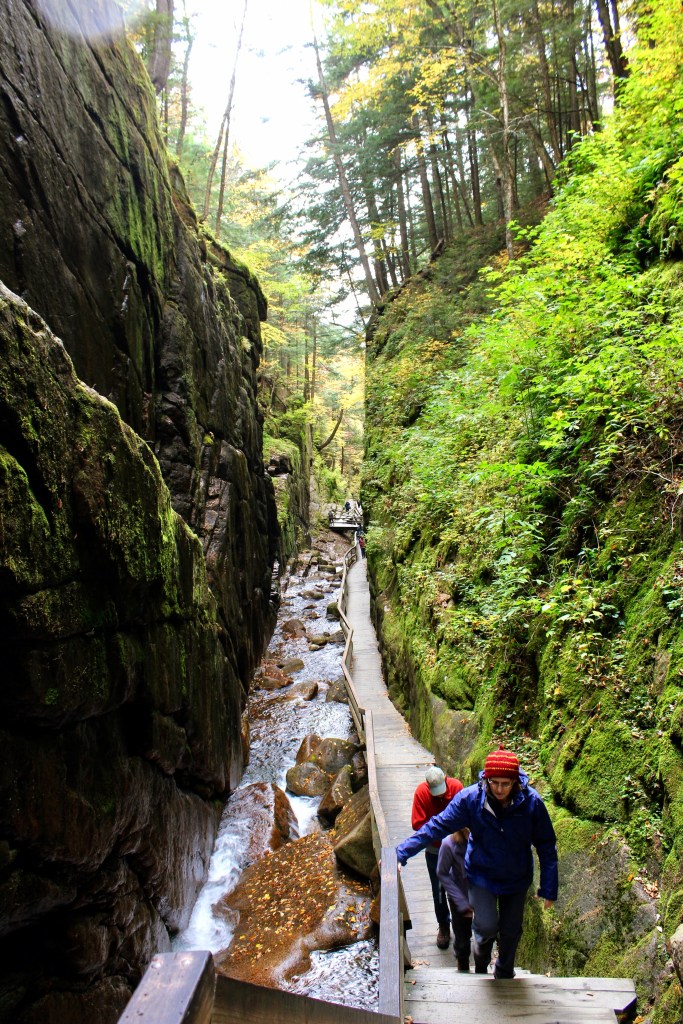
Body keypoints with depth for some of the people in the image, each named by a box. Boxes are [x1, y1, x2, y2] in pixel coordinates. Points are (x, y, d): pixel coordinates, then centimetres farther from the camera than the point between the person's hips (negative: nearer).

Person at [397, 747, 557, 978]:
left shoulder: (532, 802, -21)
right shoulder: (470, 798, -23)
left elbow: (546, 846, -9)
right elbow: (437, 827, -19)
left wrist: (549, 888, -5)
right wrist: (400, 853, -23)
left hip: (517, 879, 2)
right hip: (481, 875, -1)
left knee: (511, 931, 14)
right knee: (487, 926, -15)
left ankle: (504, 975, 46)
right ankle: (481, 959, 23)